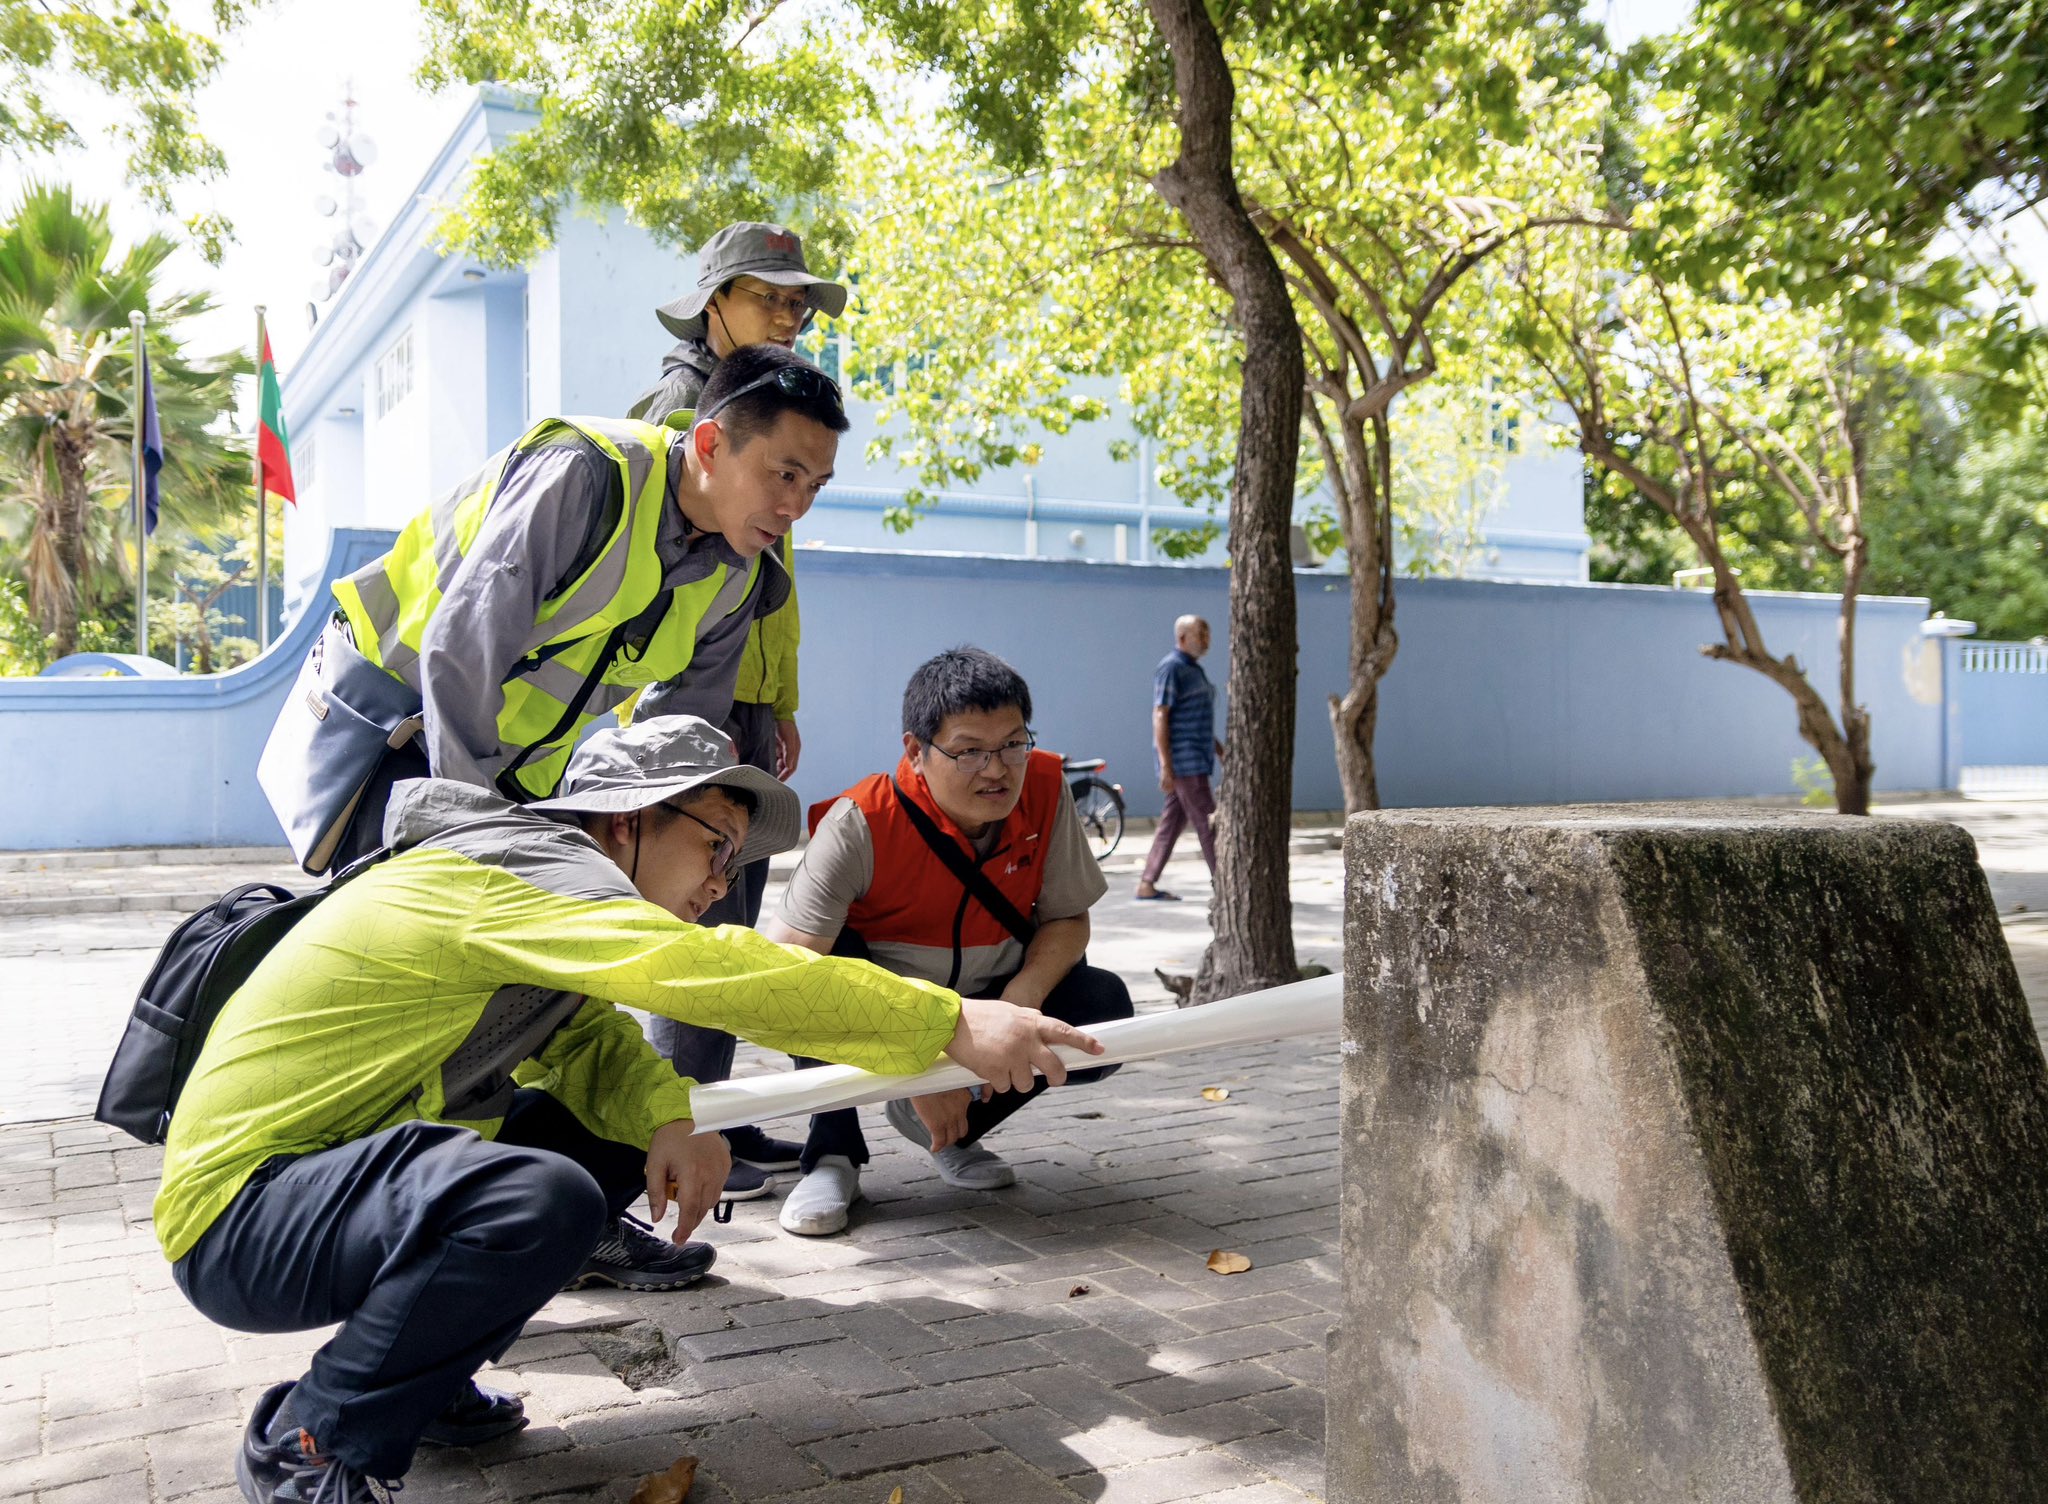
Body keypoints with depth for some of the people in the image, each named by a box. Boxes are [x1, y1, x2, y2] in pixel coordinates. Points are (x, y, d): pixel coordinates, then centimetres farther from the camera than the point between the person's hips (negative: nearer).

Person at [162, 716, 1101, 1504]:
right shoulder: (520, 863, -20)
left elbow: (590, 1040, 7)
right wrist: (952, 1027, -31)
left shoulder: (533, 879, 11)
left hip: (338, 1165, 10)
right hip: (238, 1210, -10)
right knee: (548, 1202, -33)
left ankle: (410, 1374, 13)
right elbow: (707, 971, -33)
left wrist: (668, 1119, -17)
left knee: (622, 1138, 8)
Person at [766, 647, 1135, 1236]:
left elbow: (1068, 919, -8)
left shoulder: (1044, 790, -17)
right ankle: (832, 1155, -11)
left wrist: (1024, 995, -31)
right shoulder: (860, 823, -28)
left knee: (1103, 1007, -20)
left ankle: (949, 1131, 3)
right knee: (821, 964, -34)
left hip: (987, 1005, 4)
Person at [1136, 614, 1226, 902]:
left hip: (1197, 759, 10)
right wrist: (1166, 765, -21)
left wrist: (1219, 749, 23)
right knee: (1207, 821, -8)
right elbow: (1160, 717, -17)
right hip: (1183, 760, -10)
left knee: (1173, 822, 9)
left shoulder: (1193, 669, 18)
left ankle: (1147, 884, 12)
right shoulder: (1171, 668, -12)